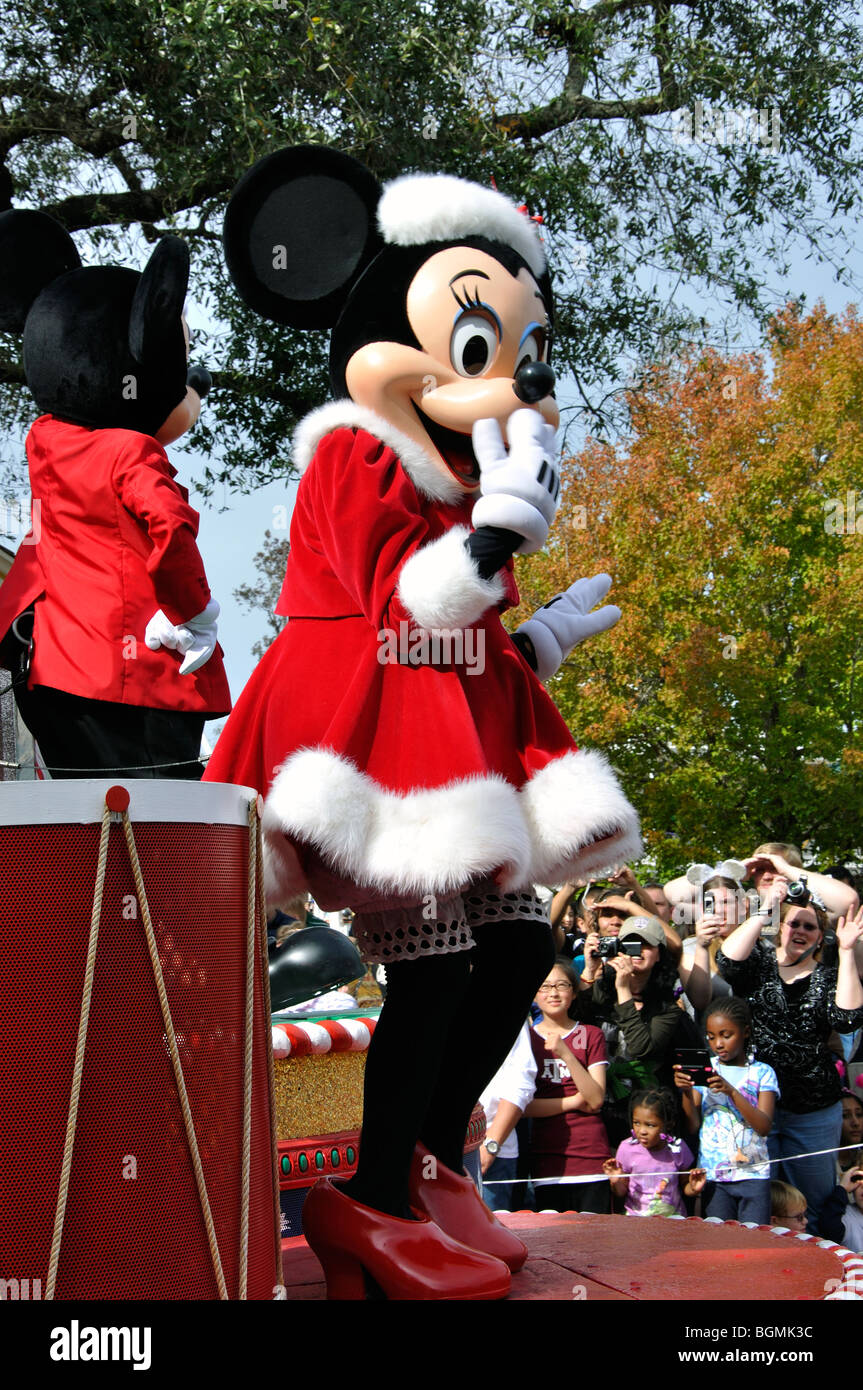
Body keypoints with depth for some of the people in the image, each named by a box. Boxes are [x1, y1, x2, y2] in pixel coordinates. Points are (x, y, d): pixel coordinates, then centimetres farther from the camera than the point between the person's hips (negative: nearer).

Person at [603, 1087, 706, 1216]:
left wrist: (693, 1189, -7)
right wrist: (616, 1182, -11)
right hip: (636, 1218, 0)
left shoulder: (677, 1149, 0)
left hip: (672, 1216, 0)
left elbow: (685, 1188, 14)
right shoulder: (627, 1148, 0)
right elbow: (621, 1193, 10)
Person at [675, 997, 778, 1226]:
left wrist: (731, 1091, -19)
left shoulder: (762, 1073, 3)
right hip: (713, 1173, 1)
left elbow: (764, 1127, -9)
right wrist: (686, 1092, -14)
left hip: (752, 1174, -1)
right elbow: (693, 1126, 3)